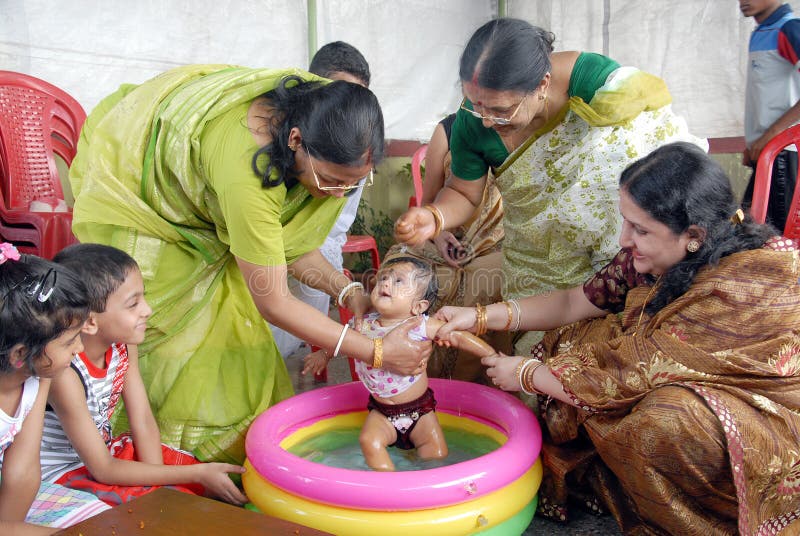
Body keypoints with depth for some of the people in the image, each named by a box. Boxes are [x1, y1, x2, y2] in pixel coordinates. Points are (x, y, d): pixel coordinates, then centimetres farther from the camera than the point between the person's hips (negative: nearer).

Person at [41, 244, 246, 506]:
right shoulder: (64, 373, -31)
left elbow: (144, 423, -5)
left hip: (106, 447, 7)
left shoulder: (123, 345, -9)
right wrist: (197, 473, -26)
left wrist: (155, 478, -20)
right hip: (63, 472, -7)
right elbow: (104, 470, -26)